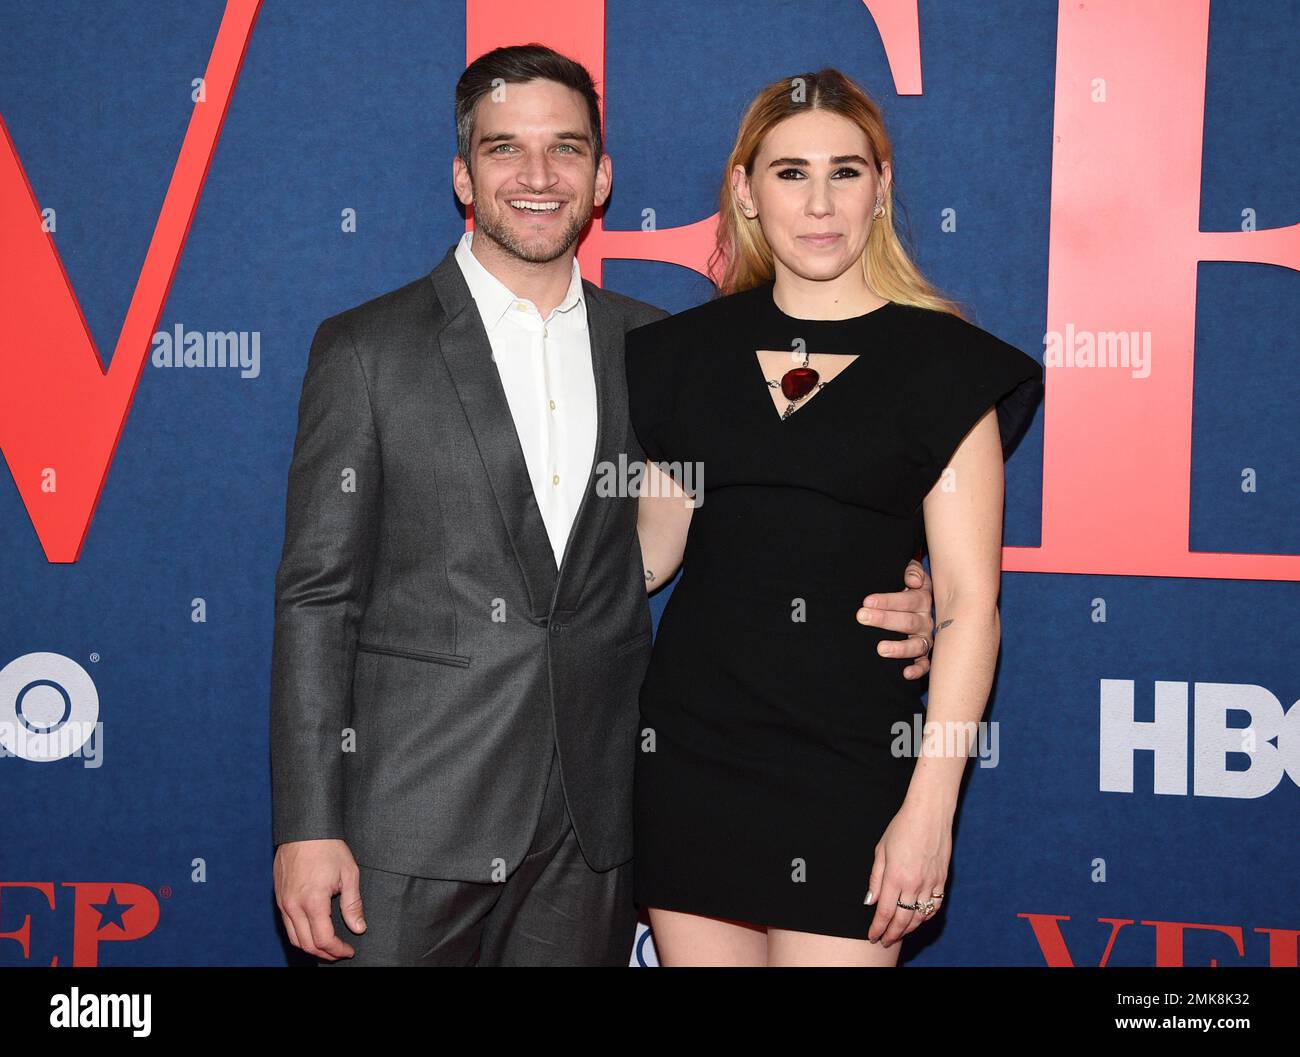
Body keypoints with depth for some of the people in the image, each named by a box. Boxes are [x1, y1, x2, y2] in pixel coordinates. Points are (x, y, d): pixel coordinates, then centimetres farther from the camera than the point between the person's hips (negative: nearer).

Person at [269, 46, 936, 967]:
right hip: (412, 822, -2)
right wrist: (307, 826, -9)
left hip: (592, 826, 3)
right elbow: (318, 594, -4)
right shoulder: (366, 349, -3)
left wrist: (892, 590, -6)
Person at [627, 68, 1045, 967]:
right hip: (693, 750, 3)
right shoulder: (689, 351, 6)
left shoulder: (939, 361, -5)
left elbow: (969, 602, -8)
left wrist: (930, 806, -13)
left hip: (852, 765, -3)